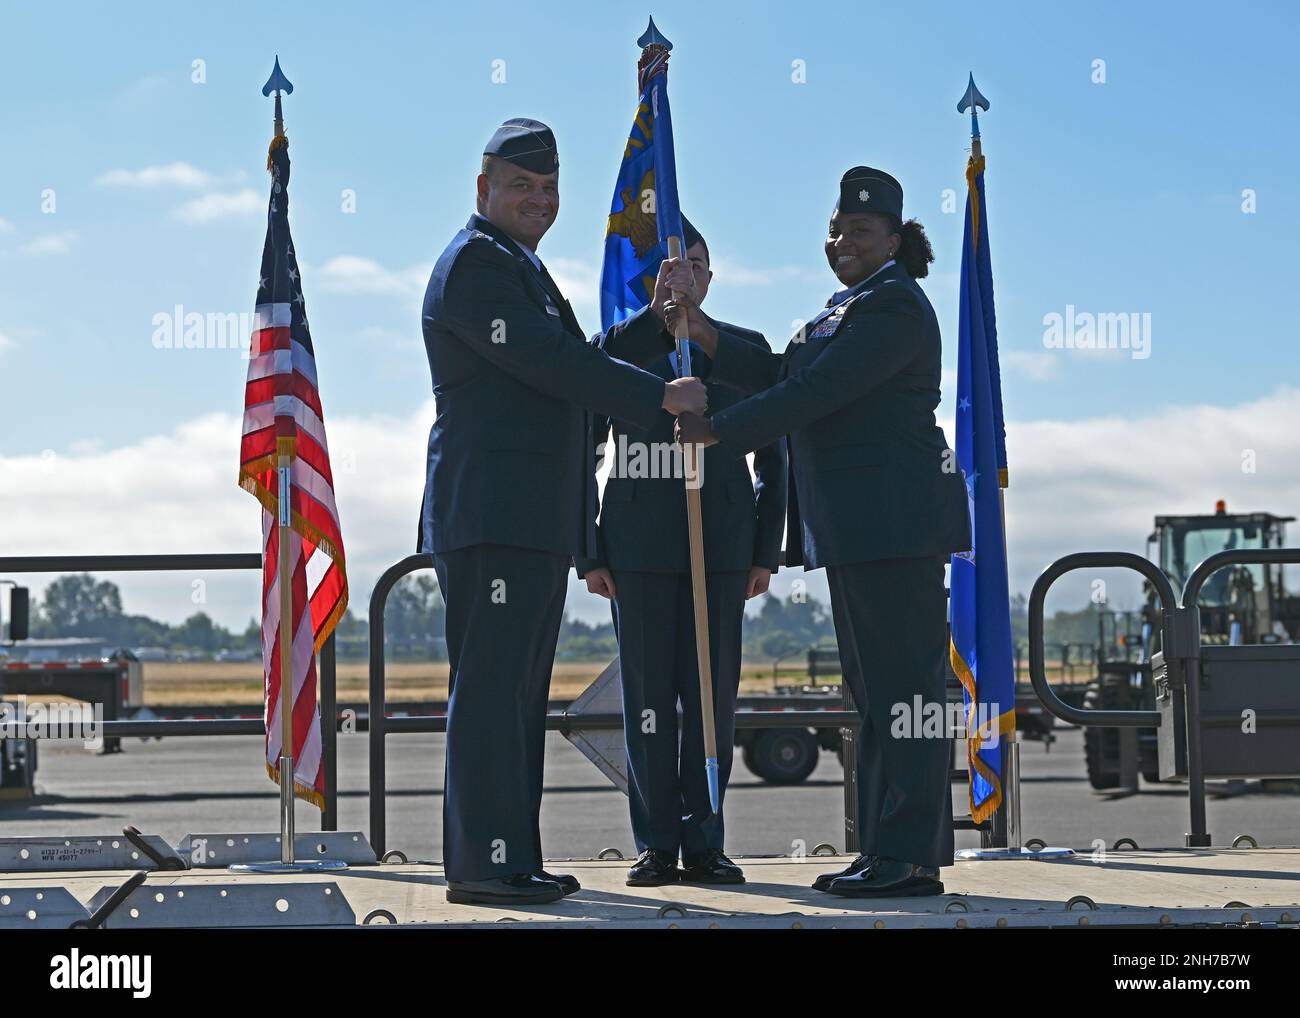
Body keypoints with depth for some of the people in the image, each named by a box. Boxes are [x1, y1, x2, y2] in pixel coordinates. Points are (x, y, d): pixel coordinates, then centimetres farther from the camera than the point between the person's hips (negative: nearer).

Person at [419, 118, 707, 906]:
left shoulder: (523, 269, 26)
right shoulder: (475, 262, -8)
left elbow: (576, 359, 26)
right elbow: (553, 362, -16)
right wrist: (662, 397, -13)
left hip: (538, 522, 11)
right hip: (493, 514, -11)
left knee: (520, 693, 10)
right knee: (491, 688, -9)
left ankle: (514, 857, 14)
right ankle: (484, 863, -7)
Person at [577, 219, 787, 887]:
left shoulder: (745, 349, 10)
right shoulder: (616, 347, 7)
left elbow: (772, 458, 12)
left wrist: (766, 552, 6)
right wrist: (589, 555, 1)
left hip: (722, 549, 1)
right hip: (639, 549, -1)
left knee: (713, 696, 1)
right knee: (647, 699, 0)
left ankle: (703, 844, 9)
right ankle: (655, 845, 7)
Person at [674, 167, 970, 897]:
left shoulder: (894, 304, -9)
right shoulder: (848, 308, 23)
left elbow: (814, 391, -17)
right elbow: (778, 374, 15)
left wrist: (717, 430, -12)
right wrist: (704, 335, 4)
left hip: (896, 521, -10)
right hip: (856, 530, 11)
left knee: (903, 684, -9)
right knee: (875, 690, 11)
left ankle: (911, 857, -7)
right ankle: (888, 854, 15)